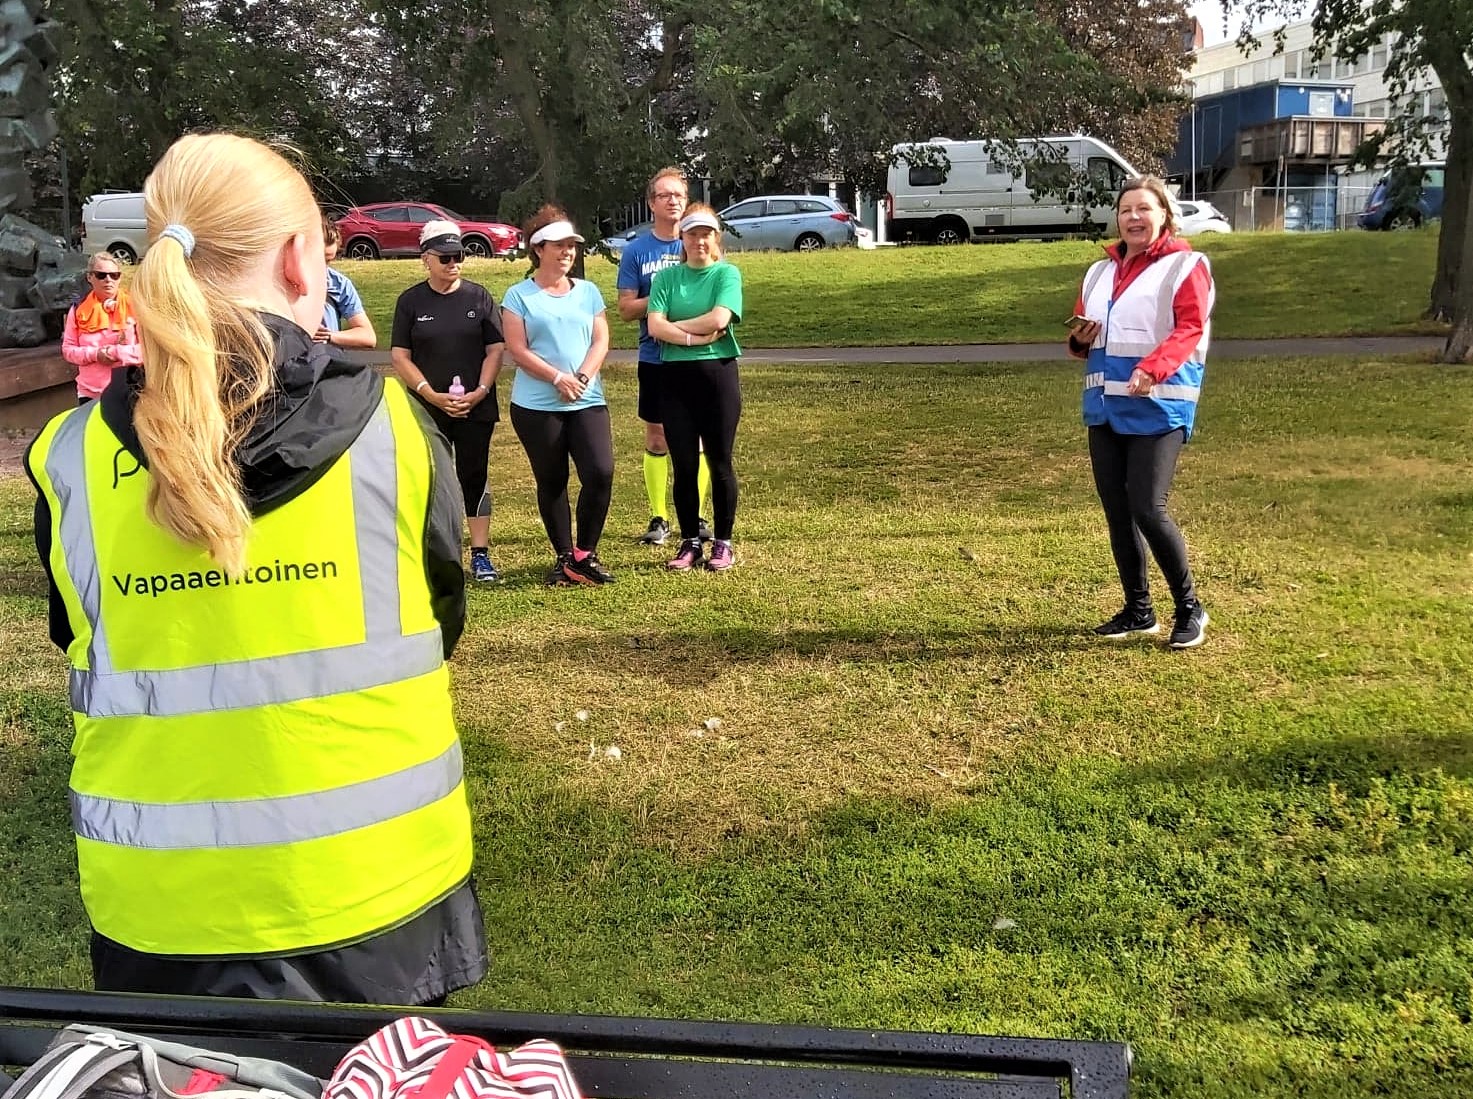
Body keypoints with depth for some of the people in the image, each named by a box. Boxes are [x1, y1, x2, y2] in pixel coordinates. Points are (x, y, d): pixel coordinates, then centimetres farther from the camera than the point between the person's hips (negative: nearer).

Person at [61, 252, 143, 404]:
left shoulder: (134, 306, -3)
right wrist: (94, 354, -12)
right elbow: (68, 350, 6)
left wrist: (118, 353, -18)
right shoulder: (79, 310, 5)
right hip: (90, 394, 2)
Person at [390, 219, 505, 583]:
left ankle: (480, 555, 7)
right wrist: (432, 395, -11)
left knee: (474, 478, 3)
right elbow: (399, 356, 0)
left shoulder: (479, 296, 4)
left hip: (476, 407, 0)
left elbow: (495, 349, 2)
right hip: (427, 409, 0)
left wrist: (479, 392, -11)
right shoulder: (410, 301, 3)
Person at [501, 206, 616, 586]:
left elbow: (601, 341, 6)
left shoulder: (588, 291, 13)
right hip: (537, 405, -2)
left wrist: (582, 377, -11)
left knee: (600, 472, -13)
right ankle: (564, 557, 18)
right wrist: (558, 378, -15)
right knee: (551, 482, 6)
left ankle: (586, 555, 1)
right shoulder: (519, 296, 2)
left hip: (588, 401, 2)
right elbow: (517, 349, -6)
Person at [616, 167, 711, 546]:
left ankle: (697, 517, 15)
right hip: (655, 359, 0)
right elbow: (626, 309, -2)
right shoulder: (636, 250, 1)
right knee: (657, 439, 7)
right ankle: (658, 518, 15)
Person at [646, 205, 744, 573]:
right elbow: (655, 326, -4)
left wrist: (674, 326, -4)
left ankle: (723, 543, 15)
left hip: (717, 373, -2)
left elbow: (718, 319, -14)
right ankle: (689, 543, 16)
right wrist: (694, 337, -16)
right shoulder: (667, 277, 8)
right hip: (676, 376, 2)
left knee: (720, 463, 4)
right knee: (684, 466, 5)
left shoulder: (727, 274, 2)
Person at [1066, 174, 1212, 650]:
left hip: (1158, 408, -7)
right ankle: (1138, 611, 21)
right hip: (1104, 406, 7)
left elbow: (1190, 328, -14)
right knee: (1116, 511, 8)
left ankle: (1189, 609, 6)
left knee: (1147, 509, -13)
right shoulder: (1101, 271, 18)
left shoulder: (1185, 265, -1)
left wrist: (1152, 368, -31)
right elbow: (1084, 334, 25)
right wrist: (1080, 339, 0)